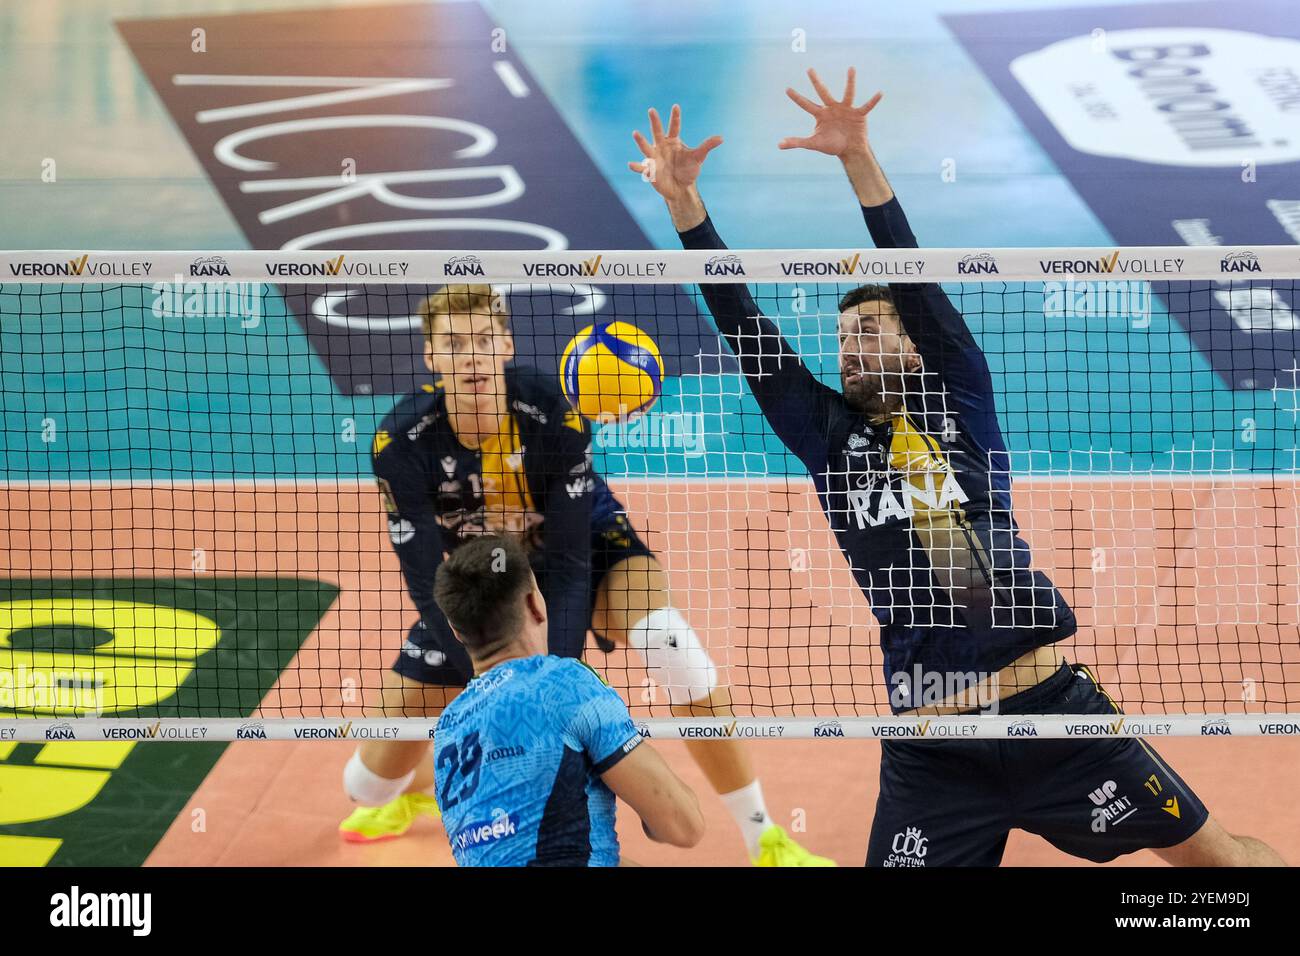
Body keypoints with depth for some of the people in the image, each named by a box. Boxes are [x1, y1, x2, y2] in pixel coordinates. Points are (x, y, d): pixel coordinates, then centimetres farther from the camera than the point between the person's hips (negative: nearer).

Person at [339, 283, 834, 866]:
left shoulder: (555, 414, -30)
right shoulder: (400, 443, -27)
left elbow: (568, 557, -28)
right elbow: (428, 581, -27)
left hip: (587, 542, -1)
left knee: (669, 642, -35)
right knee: (369, 784, -2)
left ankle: (765, 842, -20)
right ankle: (419, 788, 43)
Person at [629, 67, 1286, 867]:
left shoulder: (959, 403, 6)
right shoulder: (827, 435, 10)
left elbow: (917, 282, -6)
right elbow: (746, 329, 4)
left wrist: (860, 161, -16)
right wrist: (684, 200, -2)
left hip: (1055, 708, -1)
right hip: (930, 749, 2)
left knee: (1210, 853, 4)